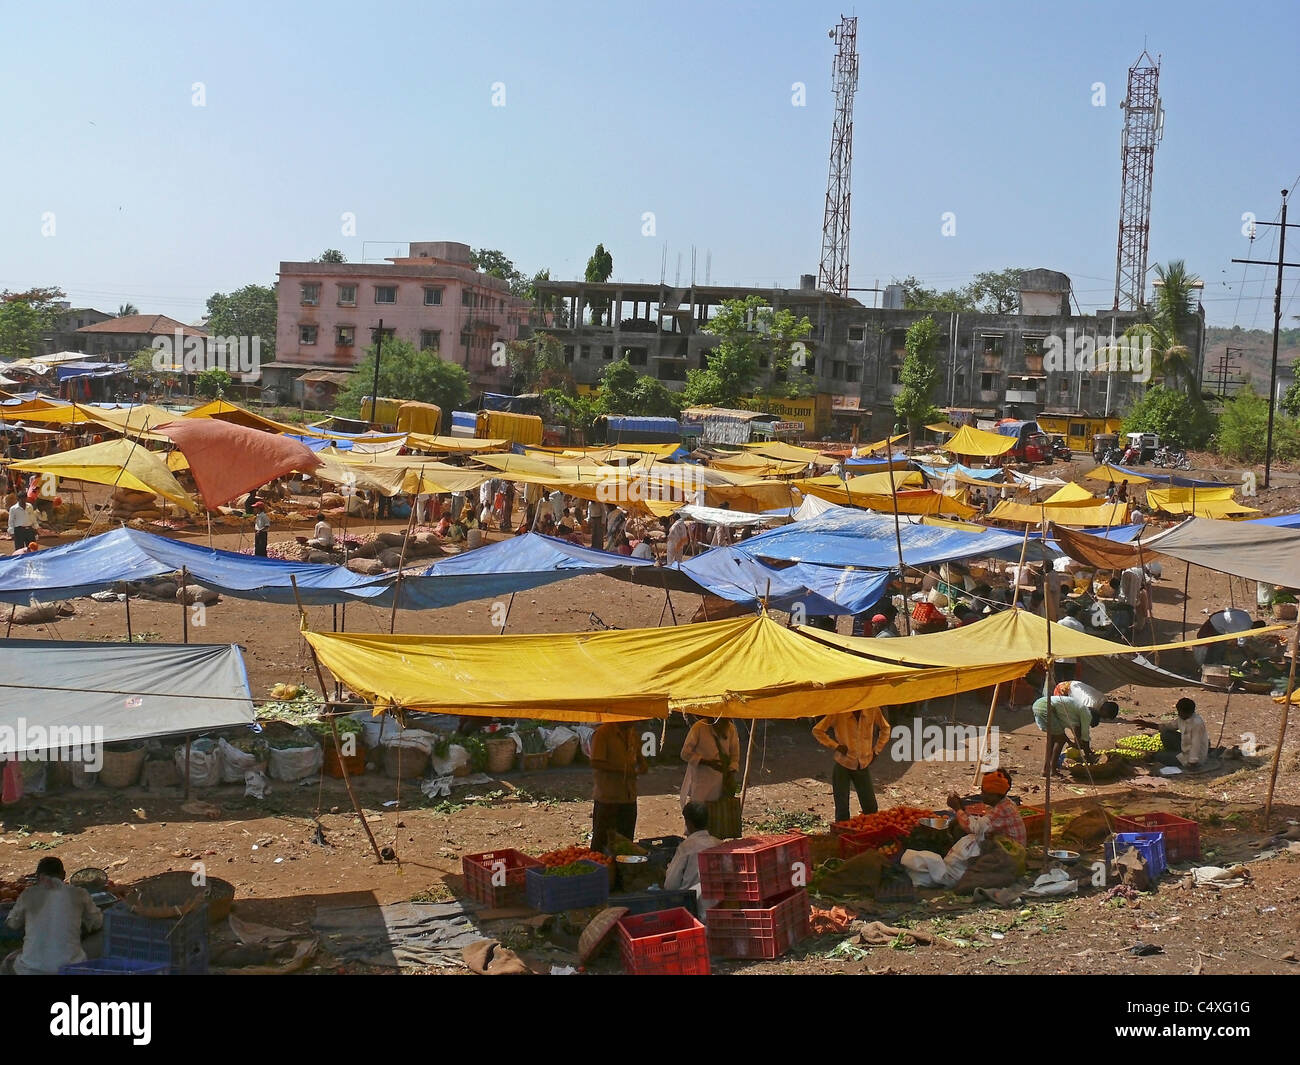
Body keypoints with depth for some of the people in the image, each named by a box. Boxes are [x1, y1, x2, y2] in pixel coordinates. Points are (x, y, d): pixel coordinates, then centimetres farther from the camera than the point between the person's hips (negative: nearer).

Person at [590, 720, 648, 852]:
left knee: (626, 841, 12)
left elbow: (639, 757, 24)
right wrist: (622, 770, -22)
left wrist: (642, 767, 0)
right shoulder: (602, 733, -12)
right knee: (601, 841, 0)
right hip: (607, 797, -7)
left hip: (629, 797, 7)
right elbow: (596, 763, -19)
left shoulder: (634, 735, 11)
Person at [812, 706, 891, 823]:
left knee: (871, 809, 7)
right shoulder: (838, 714, -13)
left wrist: (876, 750, 6)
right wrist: (835, 746, -13)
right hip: (843, 765, -2)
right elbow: (817, 731, -6)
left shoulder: (873, 710, -6)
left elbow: (885, 728, 13)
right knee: (842, 809, 2)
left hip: (863, 765, 2)